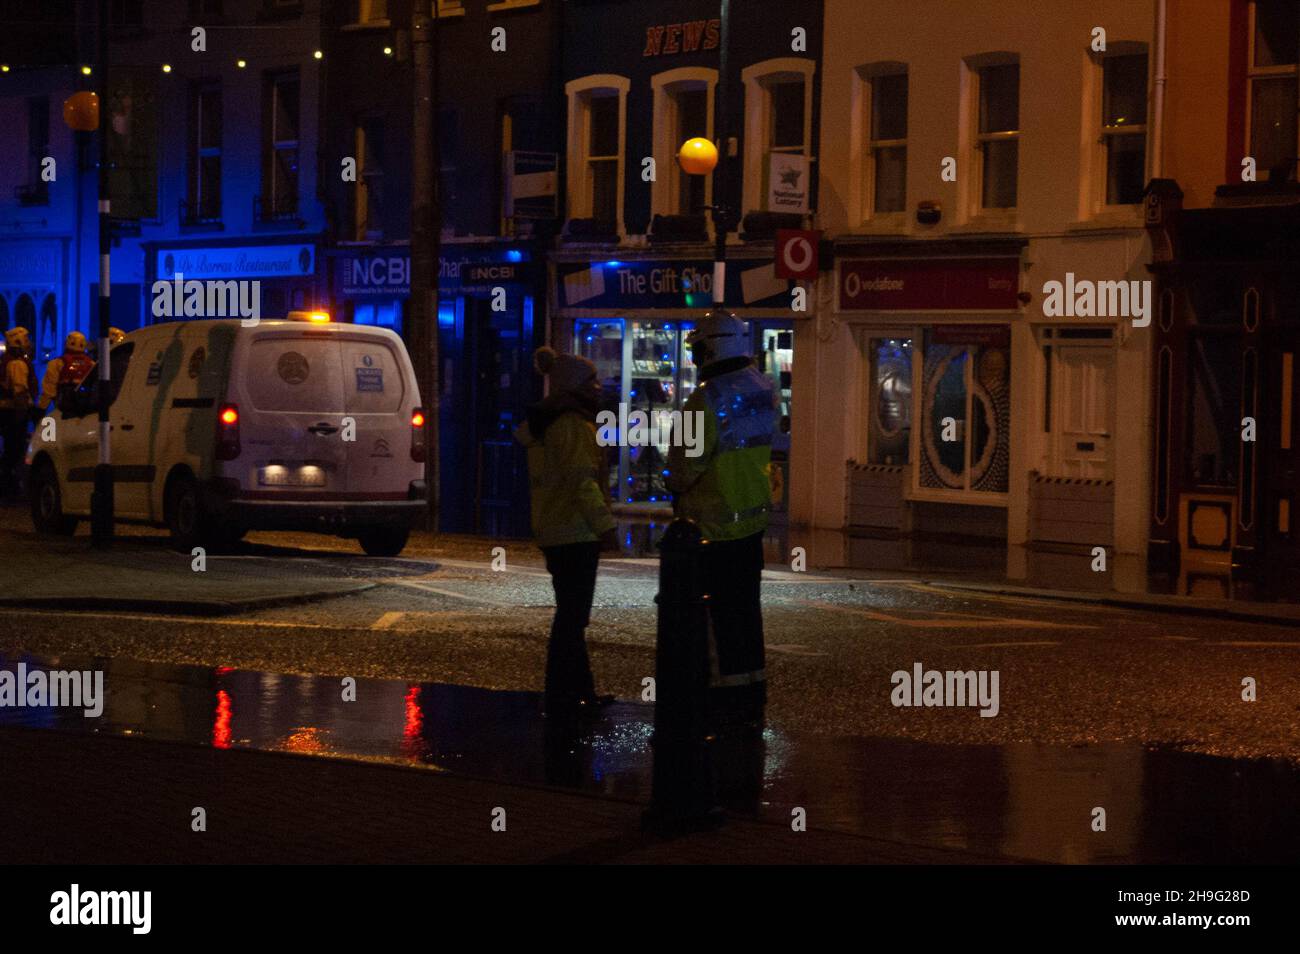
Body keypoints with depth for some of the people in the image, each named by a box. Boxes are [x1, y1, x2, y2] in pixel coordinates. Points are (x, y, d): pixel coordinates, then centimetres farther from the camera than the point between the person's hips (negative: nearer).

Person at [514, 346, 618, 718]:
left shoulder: (548, 423, 16)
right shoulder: (572, 425, -16)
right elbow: (582, 481, -22)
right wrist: (605, 524, -19)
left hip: (556, 532, 11)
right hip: (575, 533, -11)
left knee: (572, 615, 16)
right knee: (572, 616, -6)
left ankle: (581, 691, 24)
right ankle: (562, 697, -4)